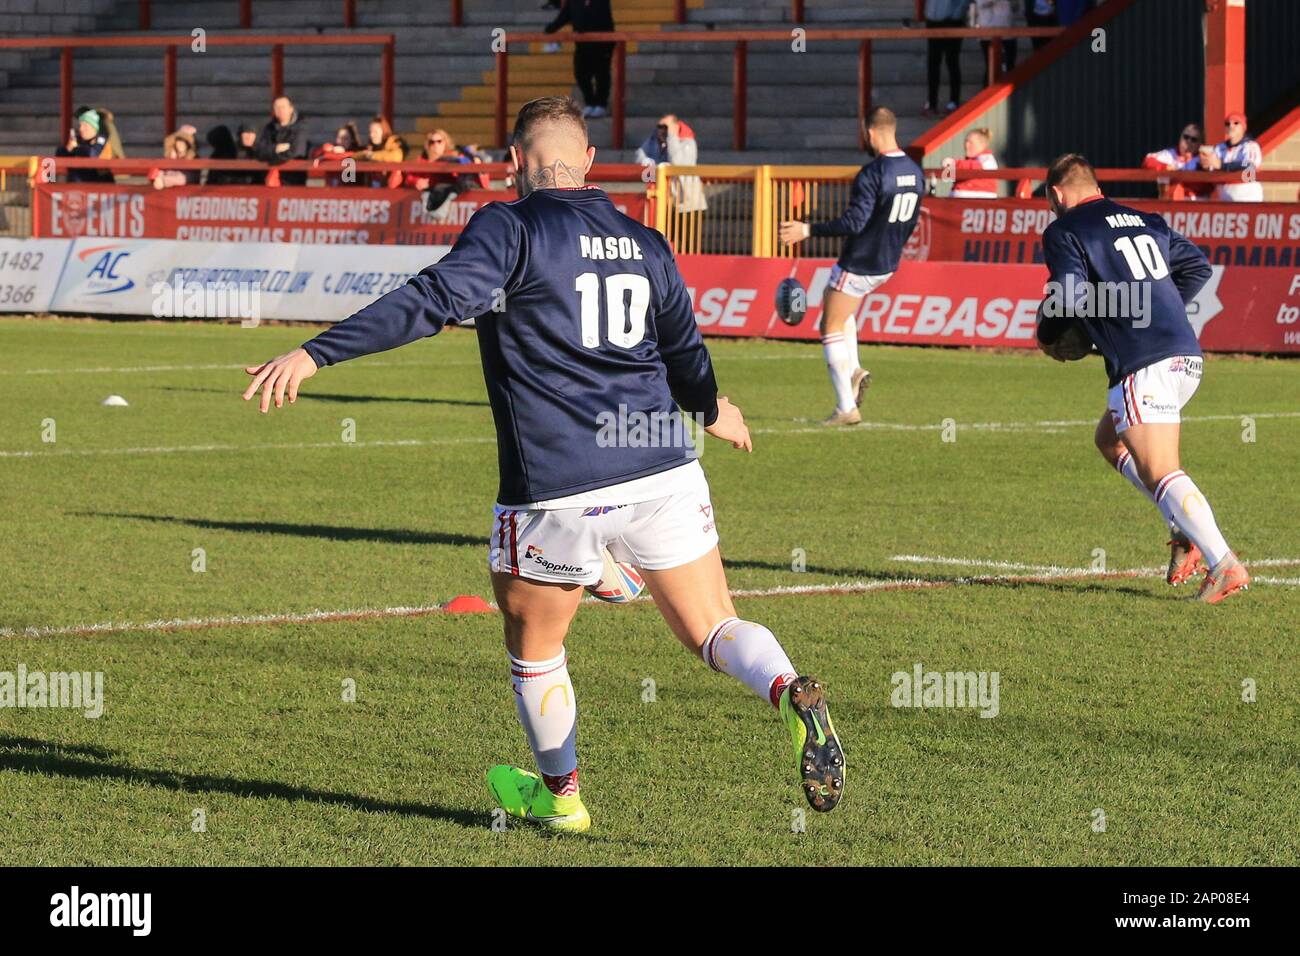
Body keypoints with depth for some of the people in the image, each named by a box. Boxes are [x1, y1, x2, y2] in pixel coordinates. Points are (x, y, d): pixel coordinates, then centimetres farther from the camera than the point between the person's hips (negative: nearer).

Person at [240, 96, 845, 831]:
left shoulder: (512, 228, -4)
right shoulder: (644, 243, 13)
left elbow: (434, 301, -18)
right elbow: (688, 358, 21)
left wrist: (315, 355, -20)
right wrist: (712, 413, 43)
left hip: (557, 491, -4)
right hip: (662, 475, 4)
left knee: (533, 646, 19)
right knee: (715, 630, 10)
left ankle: (560, 795, 32)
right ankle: (792, 693, -19)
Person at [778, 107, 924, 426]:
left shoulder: (873, 173, -22)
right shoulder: (915, 173, 2)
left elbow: (855, 222, -27)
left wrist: (808, 230, -22)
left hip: (858, 265, -8)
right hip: (887, 265, 8)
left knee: (831, 329, 4)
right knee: (841, 313, 31)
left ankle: (846, 408, 0)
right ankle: (854, 370, 13)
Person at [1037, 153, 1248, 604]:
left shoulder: (1064, 232, 1)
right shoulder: (1147, 221, 21)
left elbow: (1071, 296, -11)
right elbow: (1197, 267, 20)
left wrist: (1047, 336, 9)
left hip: (1143, 365, -8)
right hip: (1187, 356, 8)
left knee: (1160, 473, -10)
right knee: (1110, 440, 25)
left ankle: (1224, 566, -25)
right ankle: (1187, 531, 11)